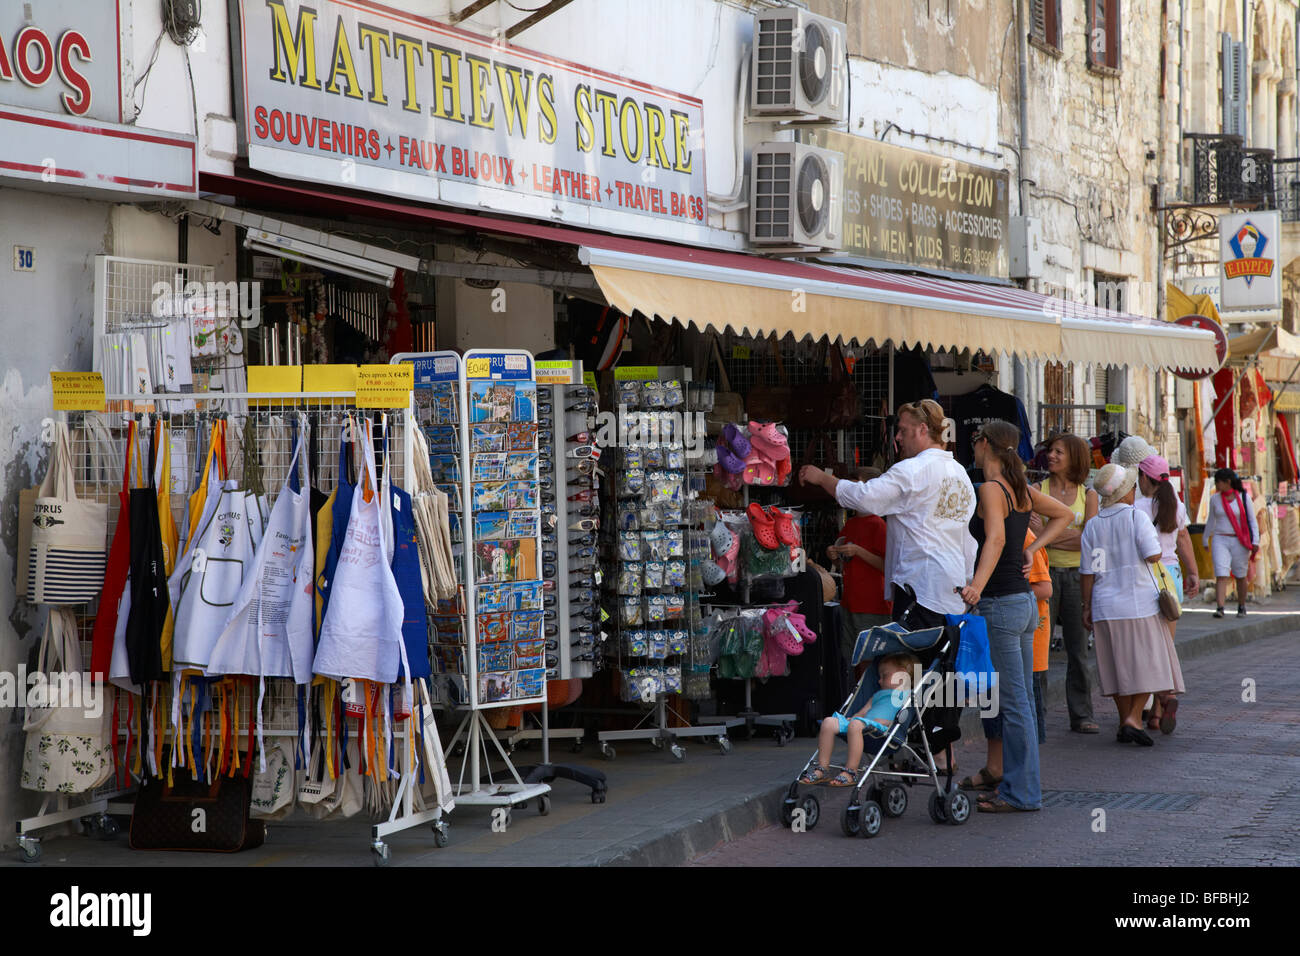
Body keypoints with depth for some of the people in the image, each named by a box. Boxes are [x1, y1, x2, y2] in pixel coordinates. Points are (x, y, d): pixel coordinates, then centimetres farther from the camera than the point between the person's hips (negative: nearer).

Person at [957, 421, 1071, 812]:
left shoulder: (991, 489, -14)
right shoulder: (1022, 490, 11)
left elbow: (996, 539, -31)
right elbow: (1064, 514, 25)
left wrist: (977, 585, -43)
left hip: (1000, 604, -9)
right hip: (1024, 601, 9)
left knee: (1012, 703, -5)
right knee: (1017, 699, 14)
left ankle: (1021, 791, -2)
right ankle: (1009, 776, 23)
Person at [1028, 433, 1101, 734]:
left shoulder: (1088, 495, 7)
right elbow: (1029, 535, -6)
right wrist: (1070, 536, -15)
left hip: (1076, 574, 2)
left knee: (1078, 648, 4)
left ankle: (1081, 715, 10)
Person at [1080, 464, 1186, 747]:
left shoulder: (1093, 526, 3)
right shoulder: (1135, 516, -10)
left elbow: (1087, 572, 3)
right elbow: (1153, 555, -16)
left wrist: (1087, 607, 10)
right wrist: (1152, 538, 5)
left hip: (1106, 606, 4)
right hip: (1139, 602, -4)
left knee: (1119, 665, 11)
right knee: (1148, 662, 3)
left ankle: (1125, 723, 15)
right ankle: (1134, 718, -10)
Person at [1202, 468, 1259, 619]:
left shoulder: (1244, 498, -2)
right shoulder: (1215, 499, 6)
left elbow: (1252, 521, 1)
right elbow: (1211, 521, 19)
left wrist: (1255, 542, -8)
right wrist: (1205, 539, 26)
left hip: (1239, 542, -1)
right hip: (1220, 540, 1)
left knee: (1240, 576, 9)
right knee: (1221, 575, -14)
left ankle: (1241, 607, 26)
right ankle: (1220, 608, -22)